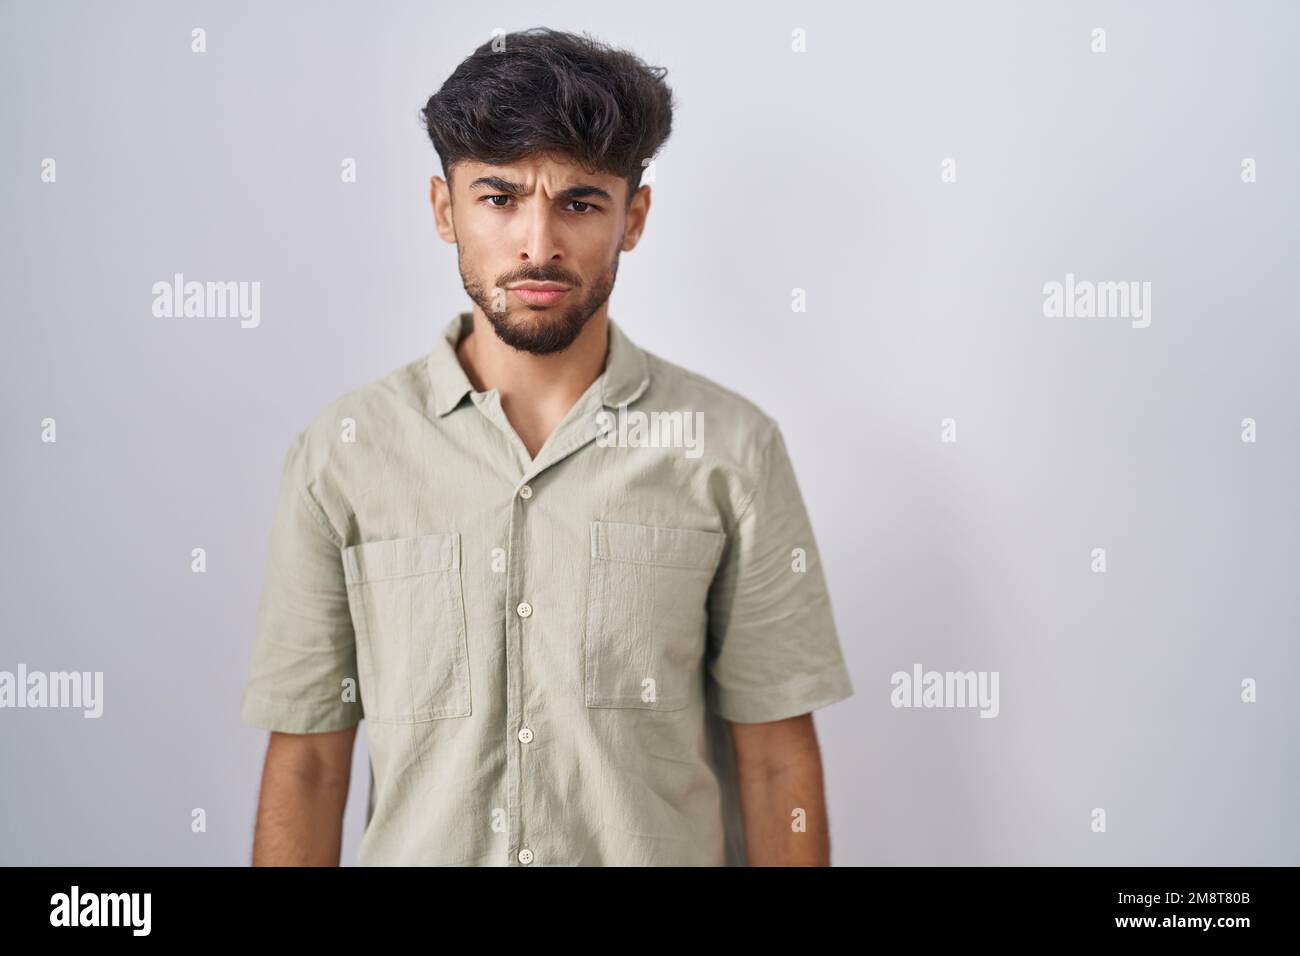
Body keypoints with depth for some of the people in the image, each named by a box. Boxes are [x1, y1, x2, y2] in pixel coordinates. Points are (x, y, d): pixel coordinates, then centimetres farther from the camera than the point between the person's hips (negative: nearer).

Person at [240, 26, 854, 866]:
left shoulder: (731, 448, -8)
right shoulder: (340, 452, -6)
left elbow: (778, 763, -6)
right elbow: (307, 761, -4)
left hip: (662, 847, 0)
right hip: (416, 844, 1)